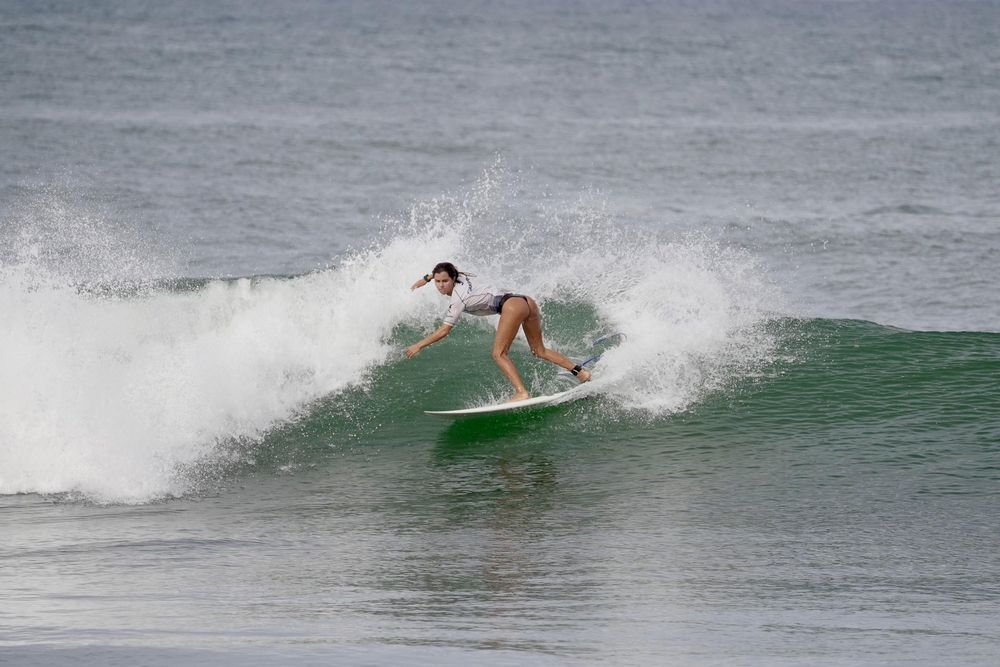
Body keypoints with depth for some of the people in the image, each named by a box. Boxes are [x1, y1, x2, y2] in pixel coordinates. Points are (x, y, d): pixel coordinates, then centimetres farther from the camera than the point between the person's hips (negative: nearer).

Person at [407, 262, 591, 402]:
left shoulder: (458, 299, -7)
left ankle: (521, 393, -26)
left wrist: (419, 346, -1)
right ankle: (580, 372, 15)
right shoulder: (462, 278, 15)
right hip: (527, 302, 10)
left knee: (499, 354, -11)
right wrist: (425, 279, 44)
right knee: (540, 351, 19)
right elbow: (444, 270, 40)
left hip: (512, 306, -10)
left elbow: (444, 331, -7)